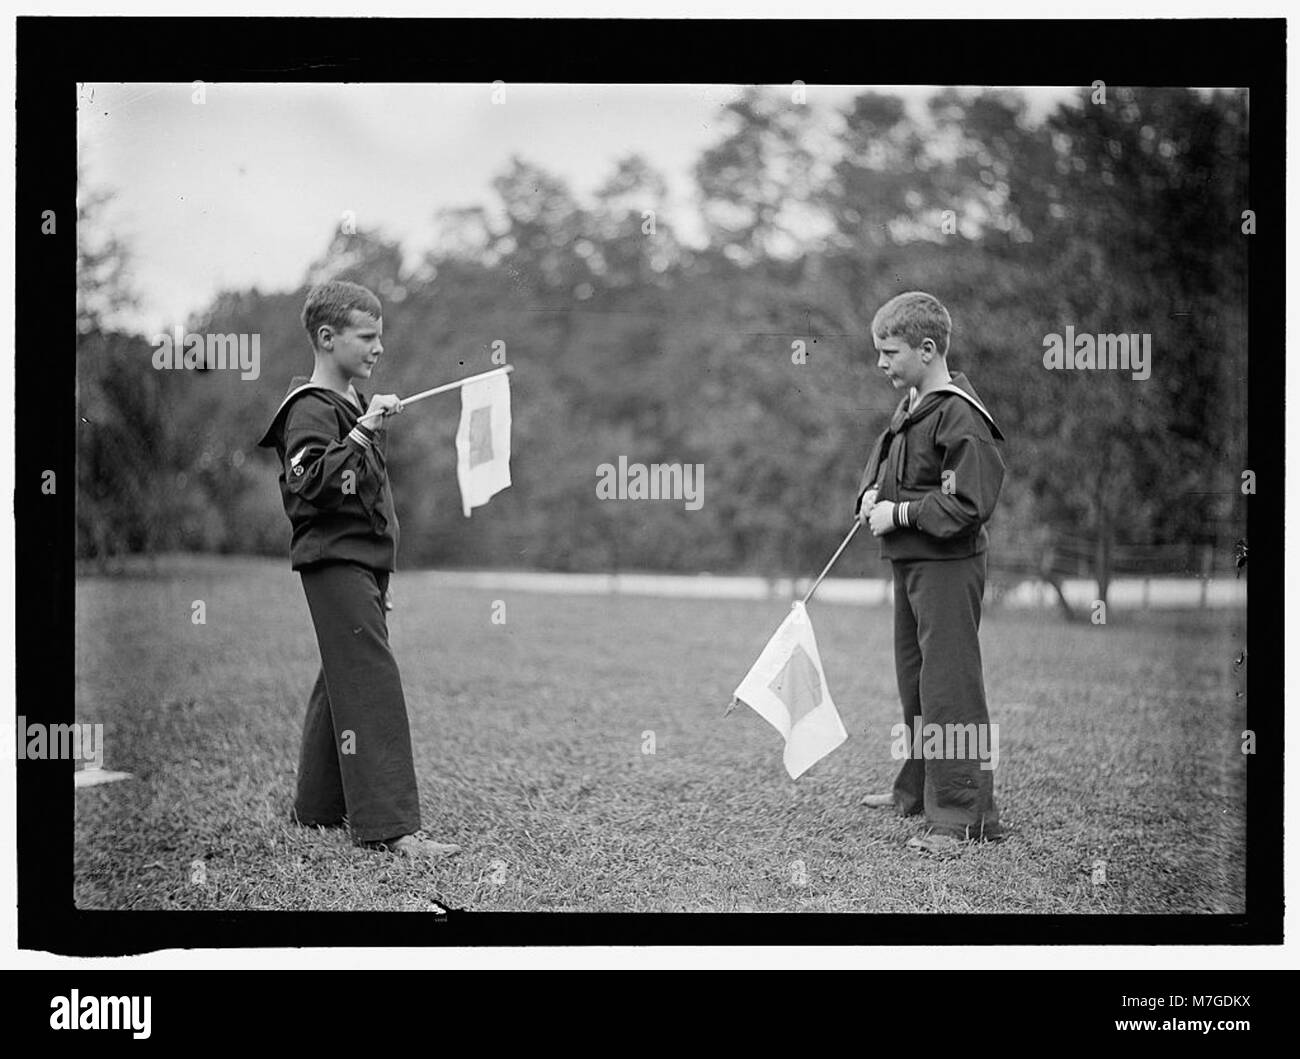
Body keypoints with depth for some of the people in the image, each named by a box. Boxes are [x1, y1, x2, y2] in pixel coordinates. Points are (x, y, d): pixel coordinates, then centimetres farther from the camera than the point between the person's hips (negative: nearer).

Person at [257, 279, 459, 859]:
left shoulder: (351, 403, 19)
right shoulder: (311, 408, -11)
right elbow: (310, 482, -27)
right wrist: (363, 431, -28)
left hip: (365, 559, 10)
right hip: (334, 560, -10)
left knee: (343, 681, 15)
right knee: (372, 684, -15)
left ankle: (319, 805, 25)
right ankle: (391, 826, -18)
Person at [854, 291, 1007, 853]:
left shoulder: (960, 417, -18)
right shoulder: (910, 406, 11)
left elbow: (968, 504, -23)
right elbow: (882, 455, 27)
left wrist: (898, 514, -17)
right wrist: (871, 492, 5)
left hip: (948, 566, -10)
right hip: (909, 561, 10)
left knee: (949, 686, -8)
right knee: (915, 679, 19)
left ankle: (966, 813, -4)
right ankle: (918, 790, 33)